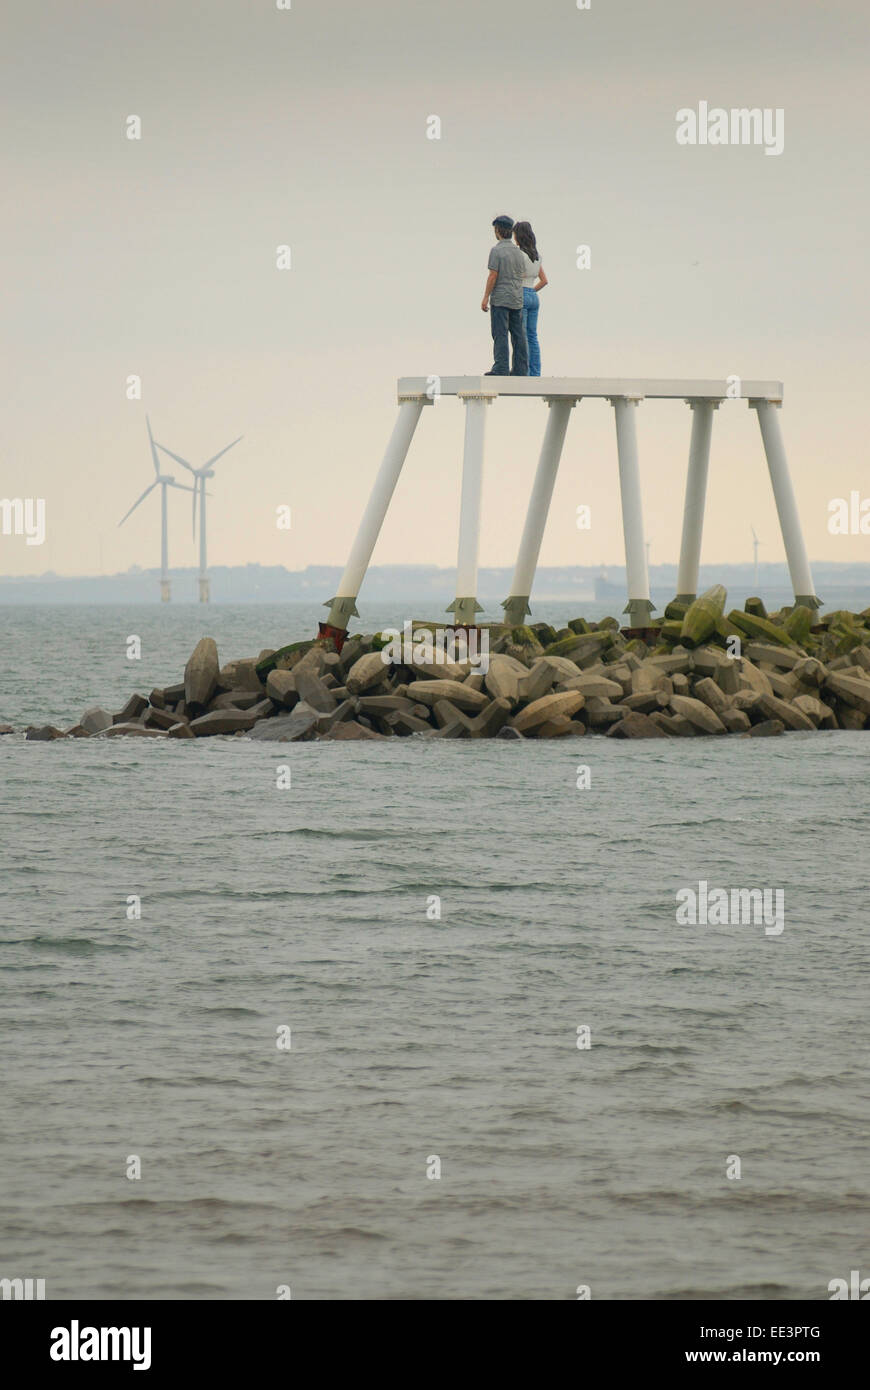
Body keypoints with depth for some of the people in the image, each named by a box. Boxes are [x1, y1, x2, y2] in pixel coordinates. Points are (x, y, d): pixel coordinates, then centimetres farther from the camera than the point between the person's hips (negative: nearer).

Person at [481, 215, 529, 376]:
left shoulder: (497, 250, -10)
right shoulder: (518, 251, 11)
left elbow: (493, 275, -14)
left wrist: (486, 297, -9)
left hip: (500, 299, -7)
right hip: (517, 299, 7)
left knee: (500, 334, -6)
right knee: (518, 334, 7)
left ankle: (501, 368, -10)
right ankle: (521, 369, 7)